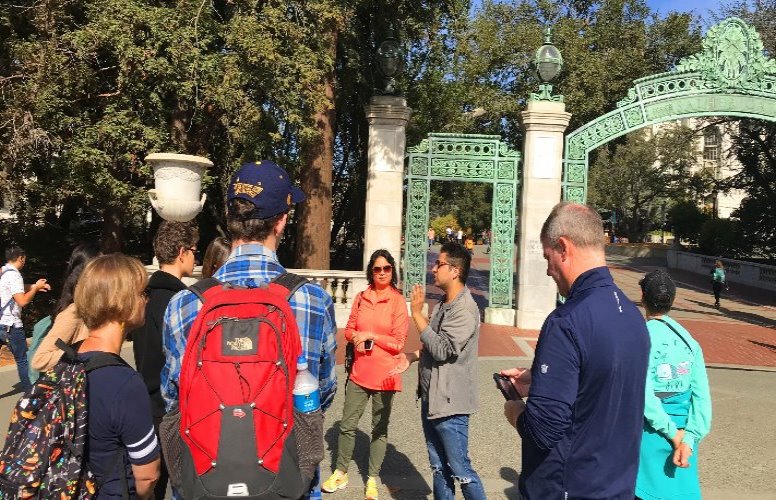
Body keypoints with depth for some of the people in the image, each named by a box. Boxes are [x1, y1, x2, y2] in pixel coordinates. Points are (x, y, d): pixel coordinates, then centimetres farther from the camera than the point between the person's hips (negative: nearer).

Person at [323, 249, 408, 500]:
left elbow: (398, 343, -11)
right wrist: (357, 337, -9)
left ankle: (372, 479, 26)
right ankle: (340, 473, 29)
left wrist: (370, 335, -13)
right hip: (359, 371, 4)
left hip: (384, 375, -3)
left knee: (380, 427, 10)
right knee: (347, 424, 10)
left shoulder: (398, 301, -9)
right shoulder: (361, 298, 3)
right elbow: (349, 329, 11)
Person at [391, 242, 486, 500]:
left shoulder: (465, 309, -20)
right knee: (438, 466, 19)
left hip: (449, 402, -9)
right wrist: (413, 356, 3)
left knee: (459, 468, 3)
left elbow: (442, 350, -25)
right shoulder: (443, 304, 9)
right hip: (430, 398, 9)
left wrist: (417, 314, -20)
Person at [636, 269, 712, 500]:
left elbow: (643, 395, -21)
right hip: (683, 432, 5)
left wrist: (673, 433, -10)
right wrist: (689, 439, -7)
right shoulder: (689, 340, 2)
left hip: (650, 434, -4)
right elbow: (702, 395, -3)